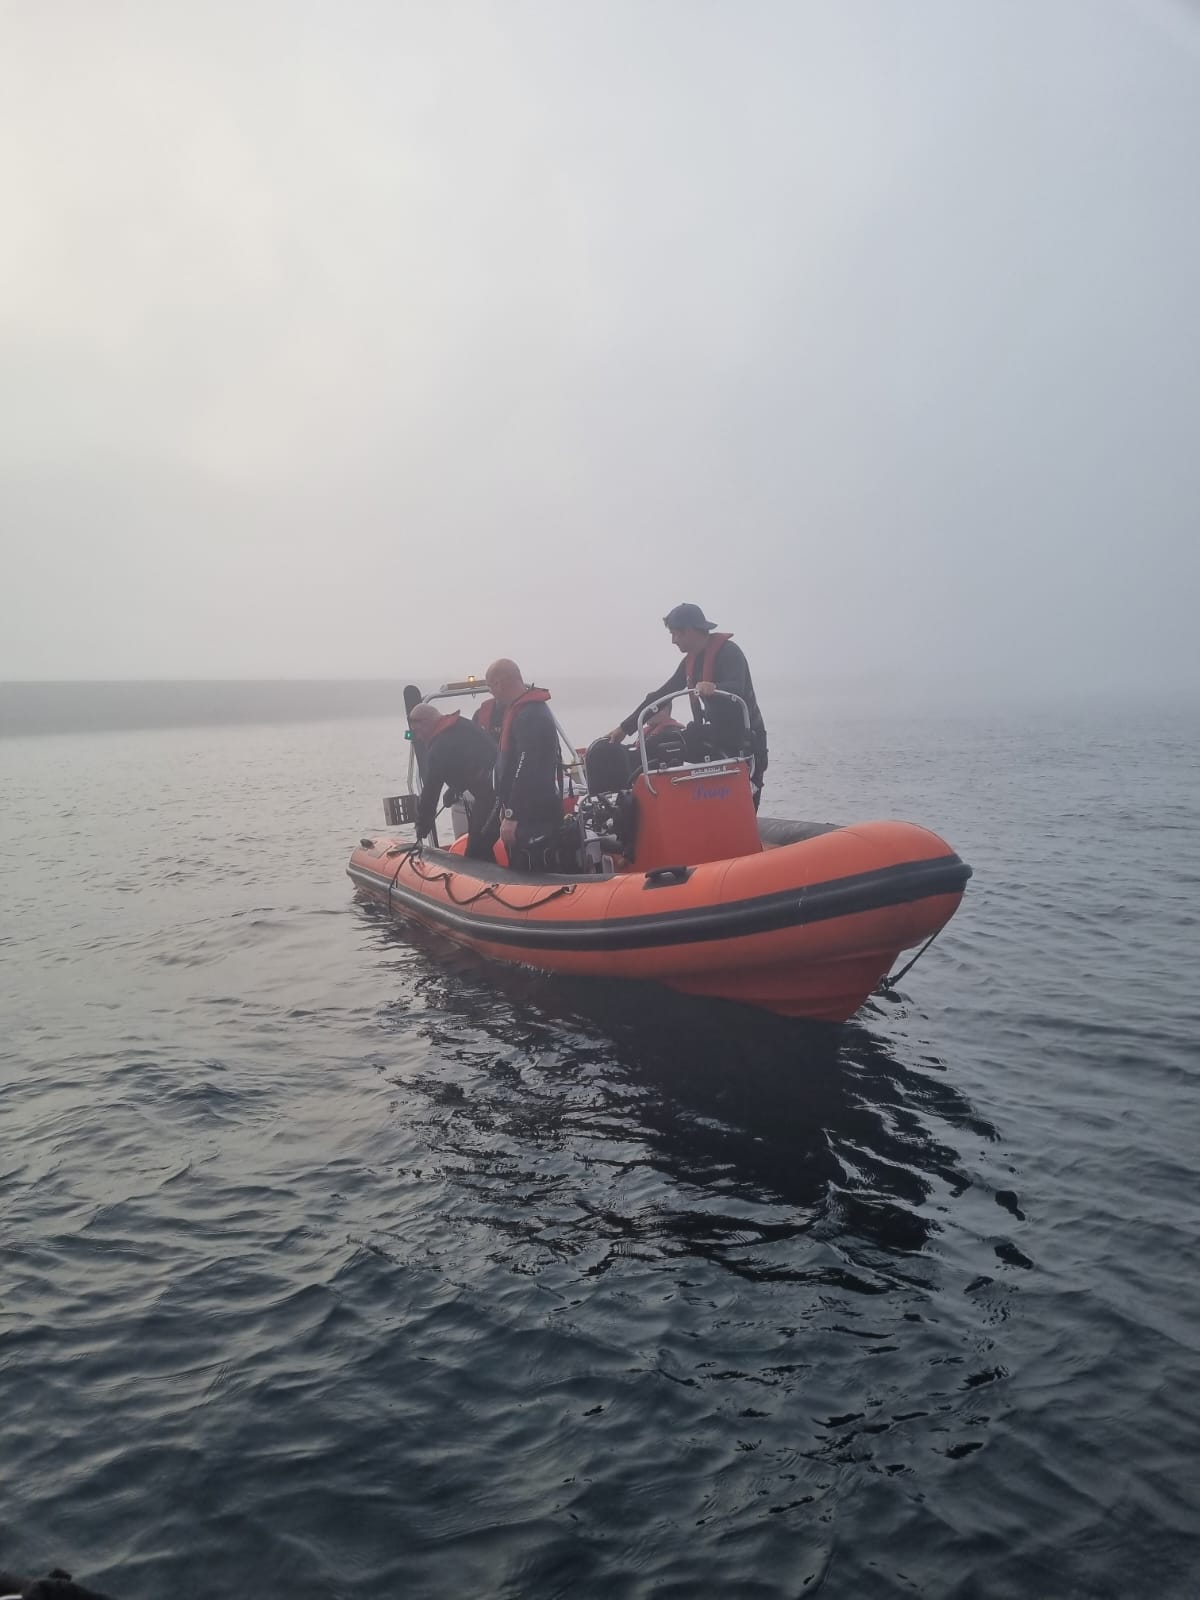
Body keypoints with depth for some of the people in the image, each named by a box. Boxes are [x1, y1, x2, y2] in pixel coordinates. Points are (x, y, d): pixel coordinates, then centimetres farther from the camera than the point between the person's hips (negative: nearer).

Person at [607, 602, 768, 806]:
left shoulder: (728, 652, -14)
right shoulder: (691, 661, 11)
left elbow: (737, 689, -30)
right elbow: (662, 694, 16)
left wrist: (714, 688, -53)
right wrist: (625, 727, 15)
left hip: (745, 742, -8)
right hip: (716, 739, 8)